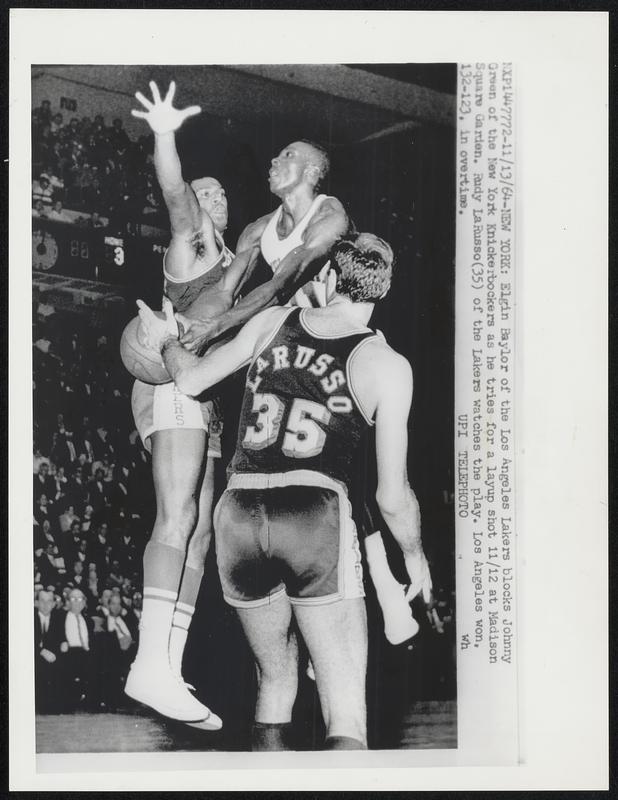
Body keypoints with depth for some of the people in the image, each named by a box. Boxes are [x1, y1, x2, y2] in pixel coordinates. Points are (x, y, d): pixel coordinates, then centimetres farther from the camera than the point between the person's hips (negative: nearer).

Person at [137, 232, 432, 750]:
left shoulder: (273, 322, 12)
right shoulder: (387, 365, 3)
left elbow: (191, 379, 23)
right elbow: (392, 496, 3)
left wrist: (166, 340, 44)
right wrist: (415, 557, 21)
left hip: (238, 514, 5)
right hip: (317, 516, -4)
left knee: (274, 678, 24)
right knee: (347, 716, 0)